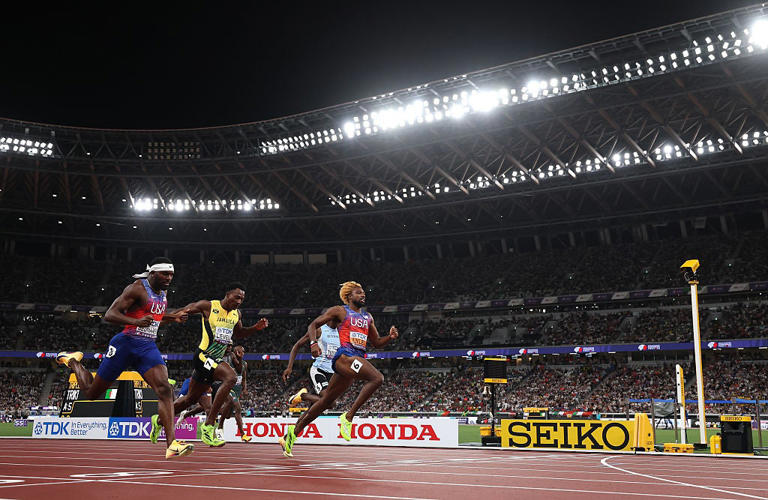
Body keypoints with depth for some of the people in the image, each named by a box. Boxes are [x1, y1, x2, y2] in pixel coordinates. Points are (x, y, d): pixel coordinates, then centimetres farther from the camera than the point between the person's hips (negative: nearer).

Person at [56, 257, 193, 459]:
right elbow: (109, 315, -18)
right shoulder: (137, 288, -12)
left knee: (165, 389, -18)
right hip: (125, 344, -5)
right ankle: (72, 360, 42)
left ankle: (172, 444, -24)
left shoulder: (162, 293, 13)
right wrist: (136, 321, -33)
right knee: (91, 393, 10)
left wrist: (172, 317, 14)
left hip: (148, 347, 6)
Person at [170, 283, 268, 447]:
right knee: (231, 377, -30)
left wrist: (255, 328, 9)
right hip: (203, 356, -8)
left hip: (216, 359, 8)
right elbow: (183, 311, 0)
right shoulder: (208, 306, -9)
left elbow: (238, 333, 25)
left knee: (191, 398, 19)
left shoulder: (236, 314, 9)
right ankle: (208, 426, -26)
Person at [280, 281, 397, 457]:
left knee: (326, 401, 10)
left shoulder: (368, 317, 24)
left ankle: (293, 432, 19)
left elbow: (377, 342, 27)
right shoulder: (340, 311, 5)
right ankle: (349, 416, -21)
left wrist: (390, 337, 7)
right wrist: (313, 342, -13)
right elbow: (313, 325, 6)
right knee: (377, 378, -27)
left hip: (358, 360, 7)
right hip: (344, 356, -7)